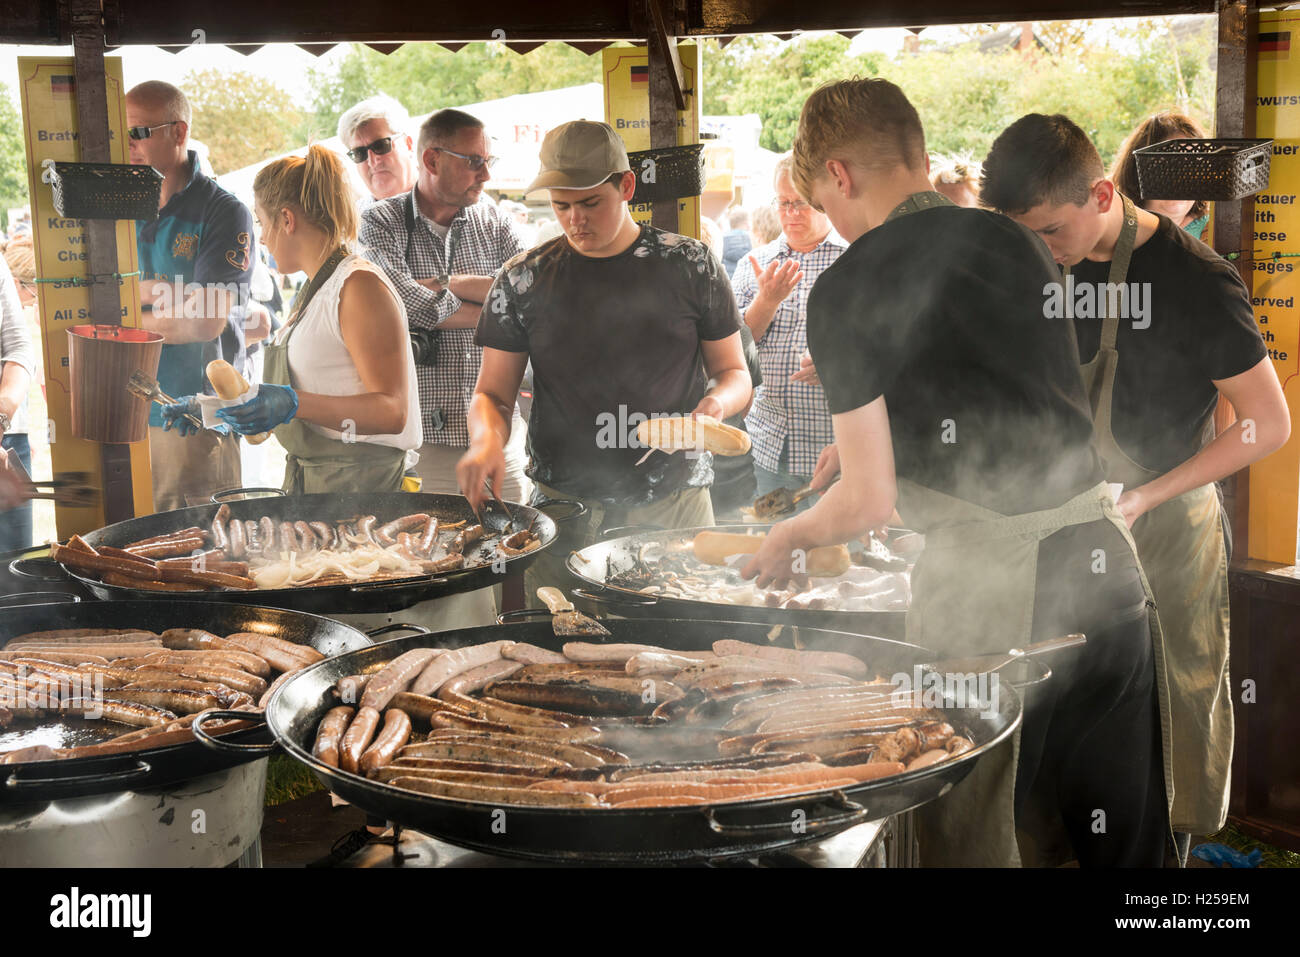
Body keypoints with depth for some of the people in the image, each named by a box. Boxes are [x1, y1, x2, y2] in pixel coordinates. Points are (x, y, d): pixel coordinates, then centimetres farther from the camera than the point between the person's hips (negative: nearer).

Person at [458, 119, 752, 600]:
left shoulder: (690, 266, 3)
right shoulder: (522, 280, 4)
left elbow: (734, 372, 11)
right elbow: (493, 393, 7)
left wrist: (717, 403, -12)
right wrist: (487, 440, -14)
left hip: (675, 506, 0)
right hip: (561, 508, 0)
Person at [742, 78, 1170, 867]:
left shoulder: (848, 290, -7)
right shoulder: (1015, 241, 11)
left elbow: (868, 504, -8)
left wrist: (788, 537, 12)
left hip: (988, 579, -6)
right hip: (1102, 553, 6)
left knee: (970, 836, 11)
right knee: (1122, 836, 16)